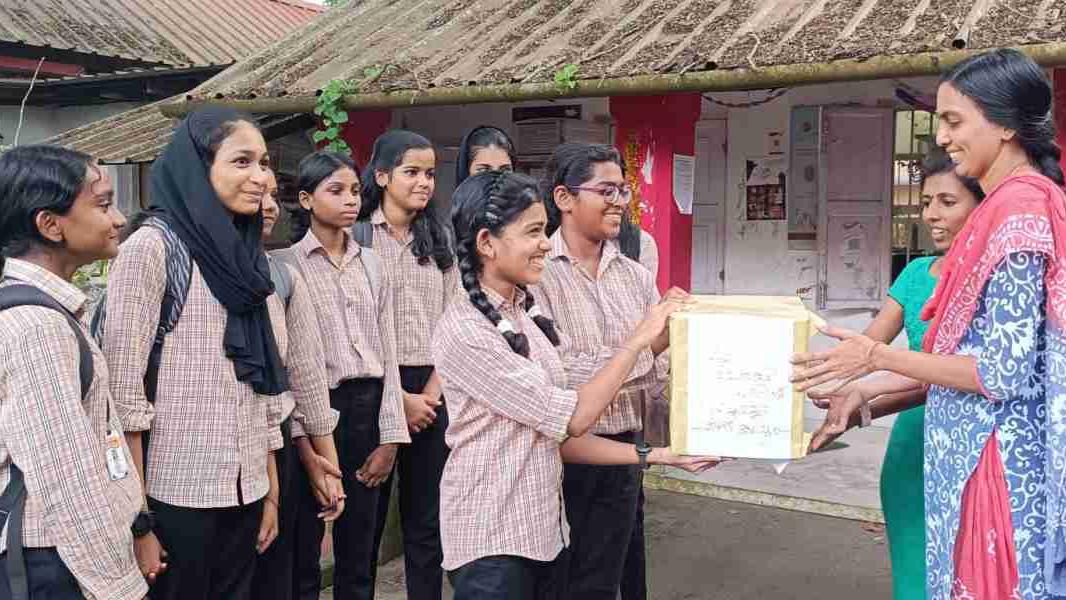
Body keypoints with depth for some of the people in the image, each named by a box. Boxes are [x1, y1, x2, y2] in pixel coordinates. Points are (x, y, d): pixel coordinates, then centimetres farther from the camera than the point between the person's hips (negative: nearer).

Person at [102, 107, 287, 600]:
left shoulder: (248, 256, 10)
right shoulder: (151, 247, -10)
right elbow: (124, 391, -13)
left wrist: (271, 490, 12)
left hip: (244, 490, 6)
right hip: (176, 492, -6)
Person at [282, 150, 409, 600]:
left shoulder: (372, 264, 10)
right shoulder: (287, 265, -4)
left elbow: (387, 352, 7)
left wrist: (390, 437, 2)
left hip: (368, 408, 4)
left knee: (360, 555, 13)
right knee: (302, 555, 6)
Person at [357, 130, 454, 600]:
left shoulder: (439, 238, 11)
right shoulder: (357, 236, -3)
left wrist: (431, 392, -4)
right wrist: (399, 398, -10)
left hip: (434, 390, 4)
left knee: (427, 518, 10)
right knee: (367, 514, 5)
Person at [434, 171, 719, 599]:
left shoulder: (527, 315, 6)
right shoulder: (462, 330, -19)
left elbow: (556, 435, 6)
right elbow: (572, 417, -19)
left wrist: (652, 454, 1)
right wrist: (639, 339, -13)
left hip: (541, 528, 7)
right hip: (491, 538, -7)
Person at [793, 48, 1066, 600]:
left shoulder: (1018, 209, -17)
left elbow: (1005, 373, -21)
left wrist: (876, 358, -14)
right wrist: (870, 392, 10)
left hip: (998, 465, -9)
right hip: (984, 455, 9)